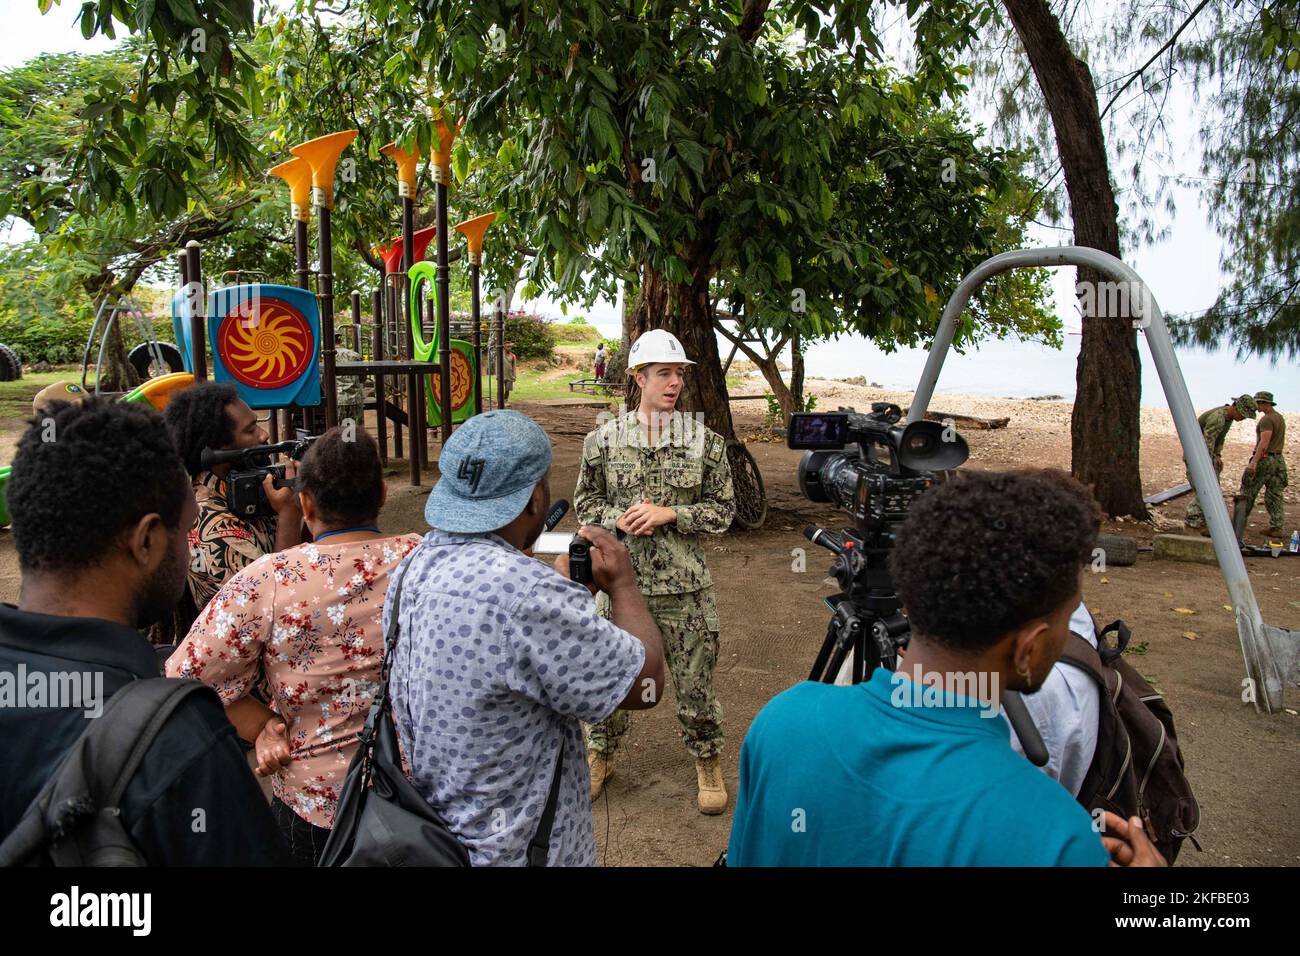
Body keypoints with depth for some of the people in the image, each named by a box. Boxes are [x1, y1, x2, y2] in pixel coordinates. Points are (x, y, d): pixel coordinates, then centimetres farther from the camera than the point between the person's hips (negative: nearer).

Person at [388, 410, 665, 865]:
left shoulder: (410, 570, -4)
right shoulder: (525, 593, -32)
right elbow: (645, 683, -21)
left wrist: (558, 583, 9)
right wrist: (623, 583, -7)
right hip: (514, 849, -8)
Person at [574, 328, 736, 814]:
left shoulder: (705, 440, 0)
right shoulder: (603, 439, 1)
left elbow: (723, 509, 2)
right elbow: (585, 502, 9)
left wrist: (668, 513, -13)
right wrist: (617, 519, -12)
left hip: (684, 584, -1)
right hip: (620, 579, 1)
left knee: (695, 682, 9)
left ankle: (707, 762, 31)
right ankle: (600, 756, 37)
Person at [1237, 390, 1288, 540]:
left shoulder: (1267, 419, -15)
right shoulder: (1280, 418, 16)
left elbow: (1264, 443, -23)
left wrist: (1254, 462, -26)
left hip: (1265, 459, -9)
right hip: (1278, 459, 9)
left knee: (1248, 491, 2)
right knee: (1274, 495, 7)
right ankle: (1278, 527, 4)